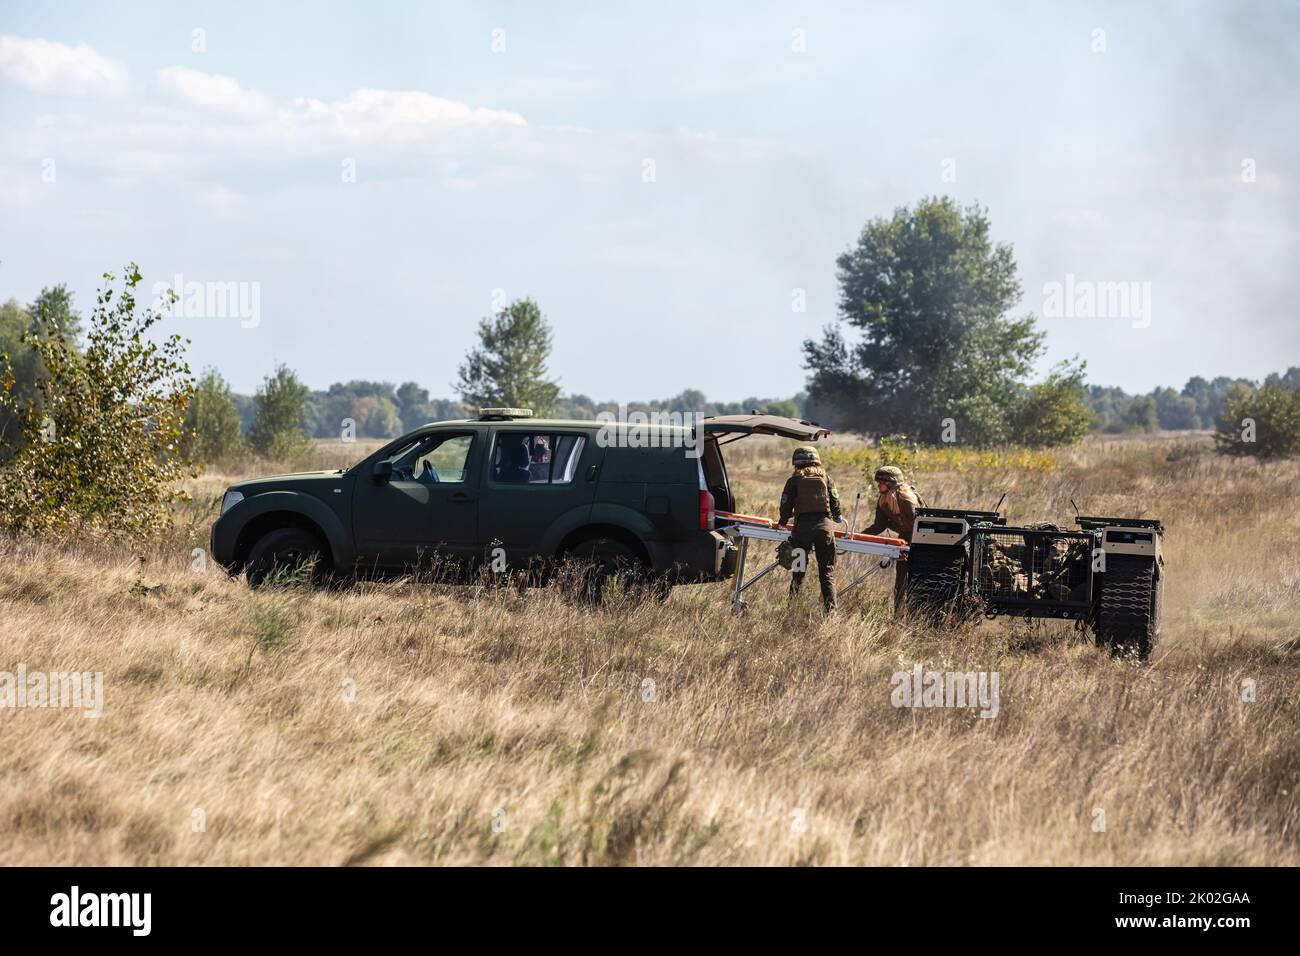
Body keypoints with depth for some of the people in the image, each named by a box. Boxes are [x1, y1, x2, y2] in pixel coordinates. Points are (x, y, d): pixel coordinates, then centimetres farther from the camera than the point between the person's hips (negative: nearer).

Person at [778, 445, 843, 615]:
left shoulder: (794, 481, 6)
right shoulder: (825, 478, 10)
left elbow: (786, 506, 2)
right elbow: (835, 503, 11)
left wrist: (782, 521, 22)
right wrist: (837, 518, 31)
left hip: (802, 527, 0)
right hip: (824, 526, 1)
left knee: (798, 571, 11)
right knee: (827, 572, 2)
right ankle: (829, 609, -7)